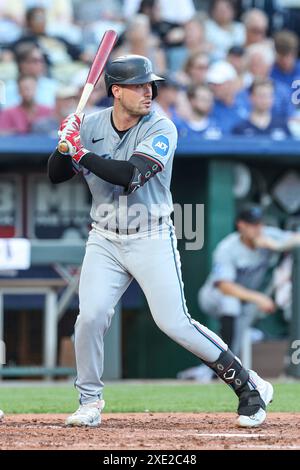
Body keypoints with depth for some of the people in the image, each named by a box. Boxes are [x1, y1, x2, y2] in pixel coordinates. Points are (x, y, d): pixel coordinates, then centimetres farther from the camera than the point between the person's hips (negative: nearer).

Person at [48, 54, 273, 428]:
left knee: (173, 322, -9)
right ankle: (89, 401, 8)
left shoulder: (161, 129, -13)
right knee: (90, 316, -11)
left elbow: (130, 175, -28)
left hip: (152, 239, -4)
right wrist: (66, 143, -14)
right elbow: (56, 175, 5)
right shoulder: (90, 126, 1)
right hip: (104, 240, 4)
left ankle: (248, 386, 4)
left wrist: (81, 153, -21)